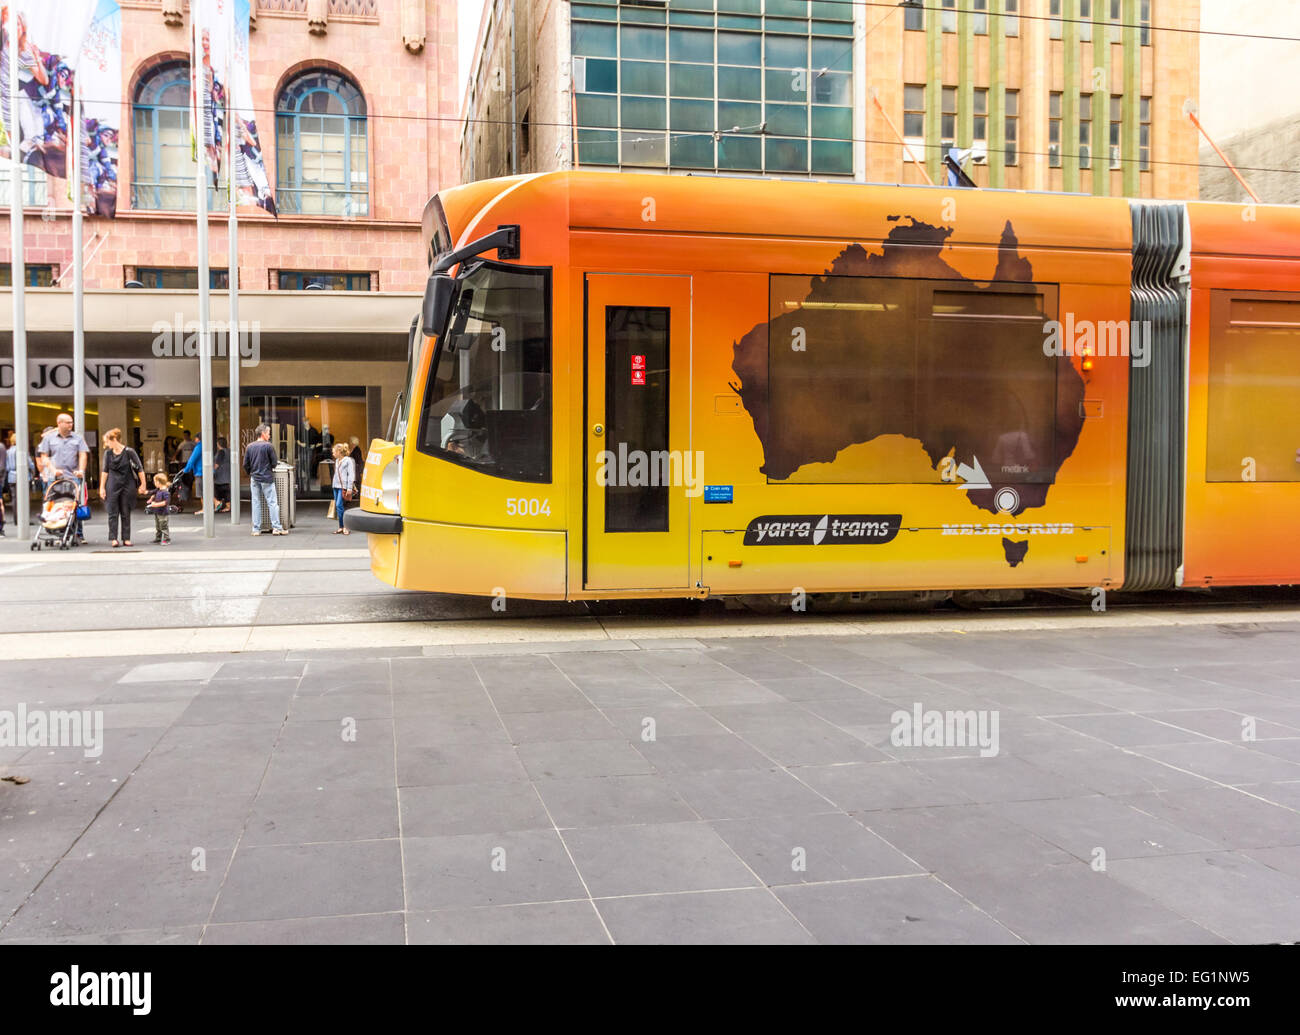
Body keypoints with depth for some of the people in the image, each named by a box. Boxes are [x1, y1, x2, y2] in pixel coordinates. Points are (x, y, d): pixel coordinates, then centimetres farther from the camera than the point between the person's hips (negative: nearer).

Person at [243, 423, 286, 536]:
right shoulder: (268, 446, -9)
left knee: (256, 504, 8)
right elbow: (274, 462, -7)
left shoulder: (249, 446, 5)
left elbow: (245, 464, 7)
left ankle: (256, 529, 9)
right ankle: (276, 527, -2)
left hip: (254, 479, 4)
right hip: (267, 478, -4)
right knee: (272, 503, 0)